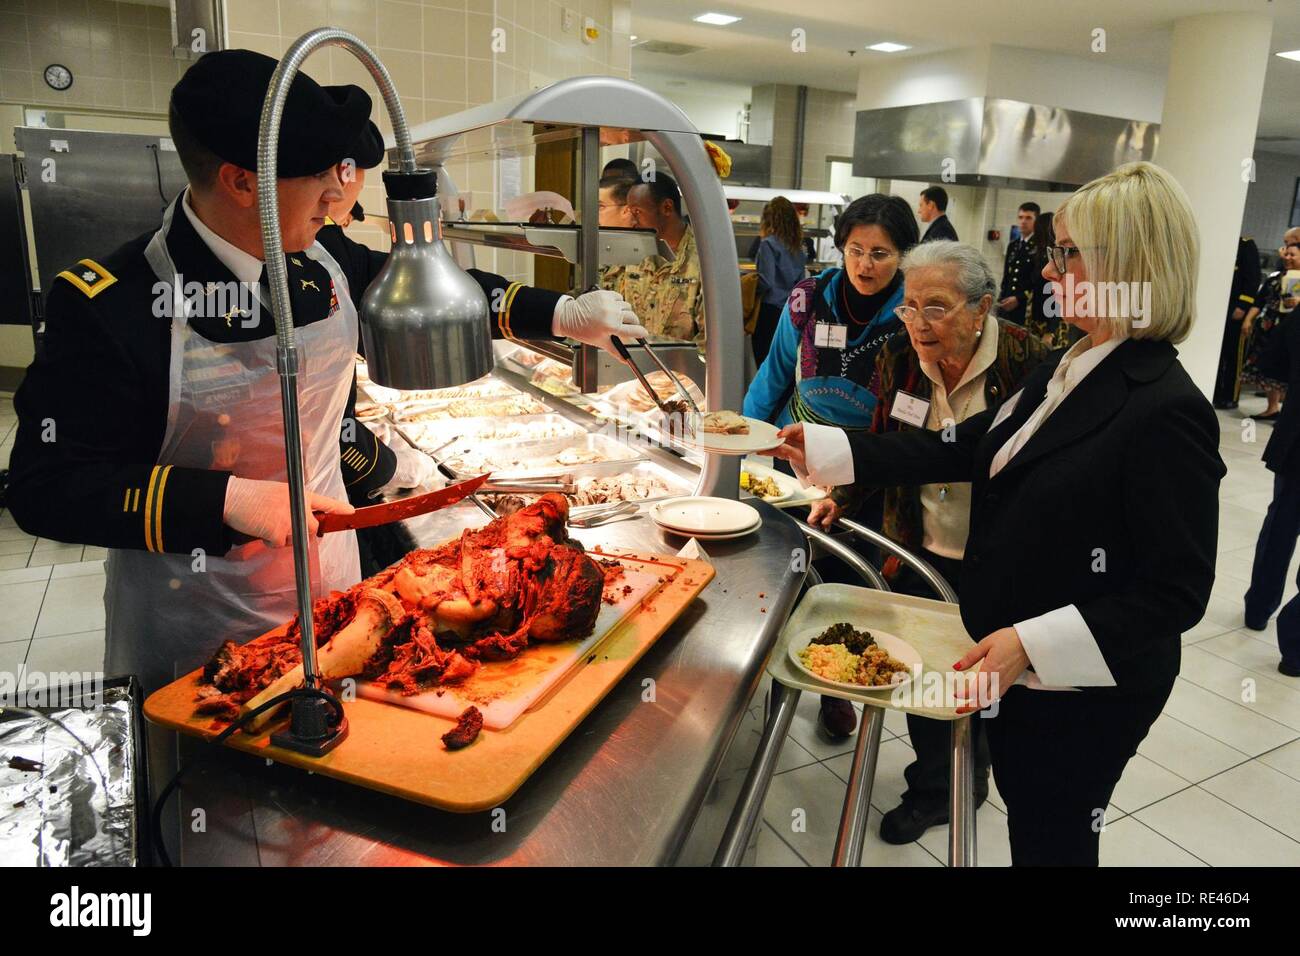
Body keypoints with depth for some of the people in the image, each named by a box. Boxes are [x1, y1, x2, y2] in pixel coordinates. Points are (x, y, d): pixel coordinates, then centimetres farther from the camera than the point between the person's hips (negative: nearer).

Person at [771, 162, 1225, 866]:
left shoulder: (1166, 412, -24)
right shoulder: (1063, 372, 3)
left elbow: (1177, 591, -23)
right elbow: (965, 450, 4)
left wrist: (1031, 642, -29)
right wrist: (821, 448, 0)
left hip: (1083, 690, -8)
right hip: (1011, 670, 8)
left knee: (1051, 836, 14)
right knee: (1021, 811, 26)